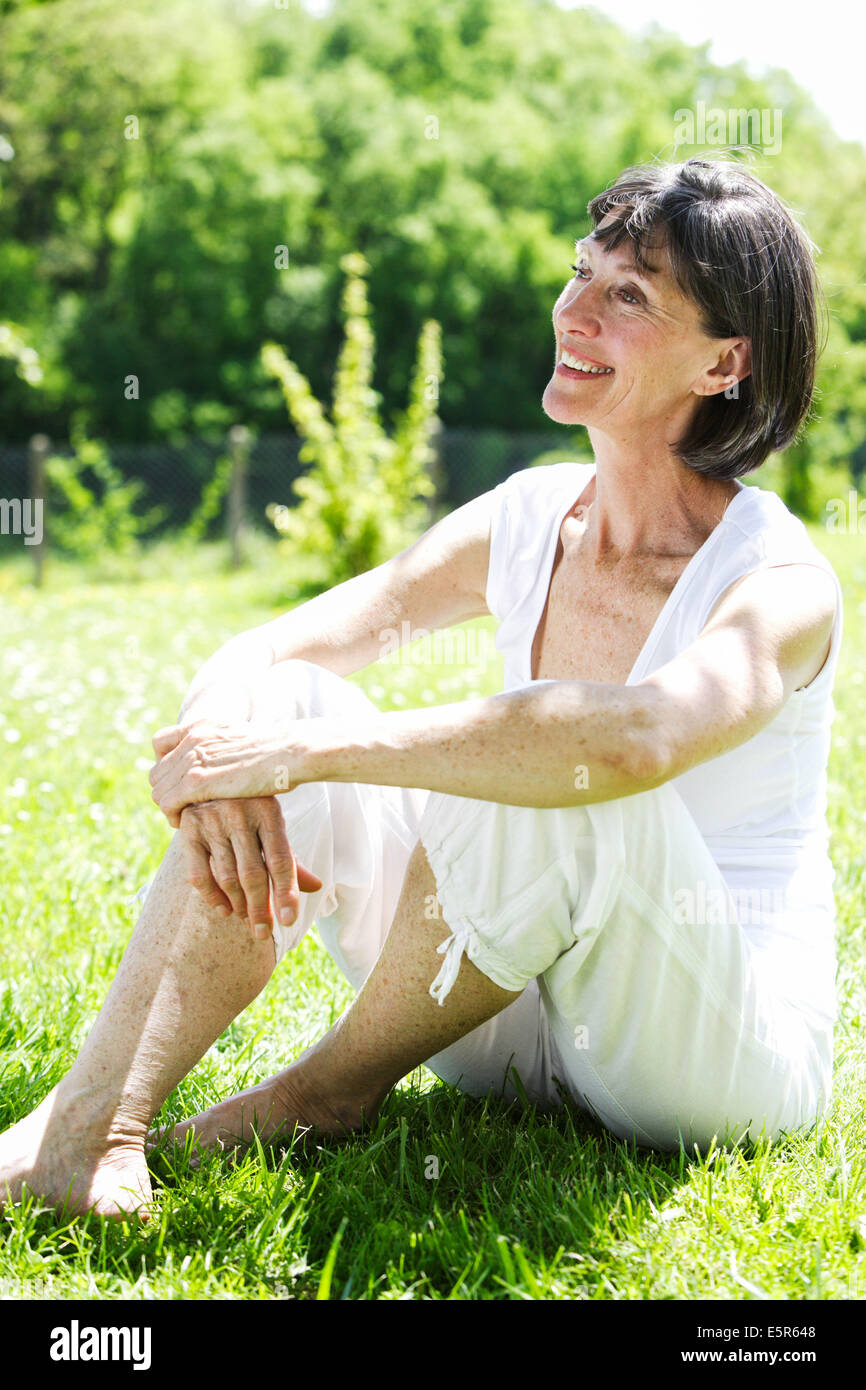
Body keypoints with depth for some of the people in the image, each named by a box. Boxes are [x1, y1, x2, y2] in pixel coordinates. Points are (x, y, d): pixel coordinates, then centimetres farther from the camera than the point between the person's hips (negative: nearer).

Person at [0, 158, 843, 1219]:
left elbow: (636, 740, -40)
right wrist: (217, 740, -28)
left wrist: (305, 750, -38)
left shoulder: (783, 584, -18)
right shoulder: (524, 524, 1)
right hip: (531, 1037, 5)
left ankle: (333, 1090, -12)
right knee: (286, 702, -13)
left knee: (564, 782, -35)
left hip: (735, 1057, -5)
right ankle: (93, 1116, -22)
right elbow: (251, 653, -4)